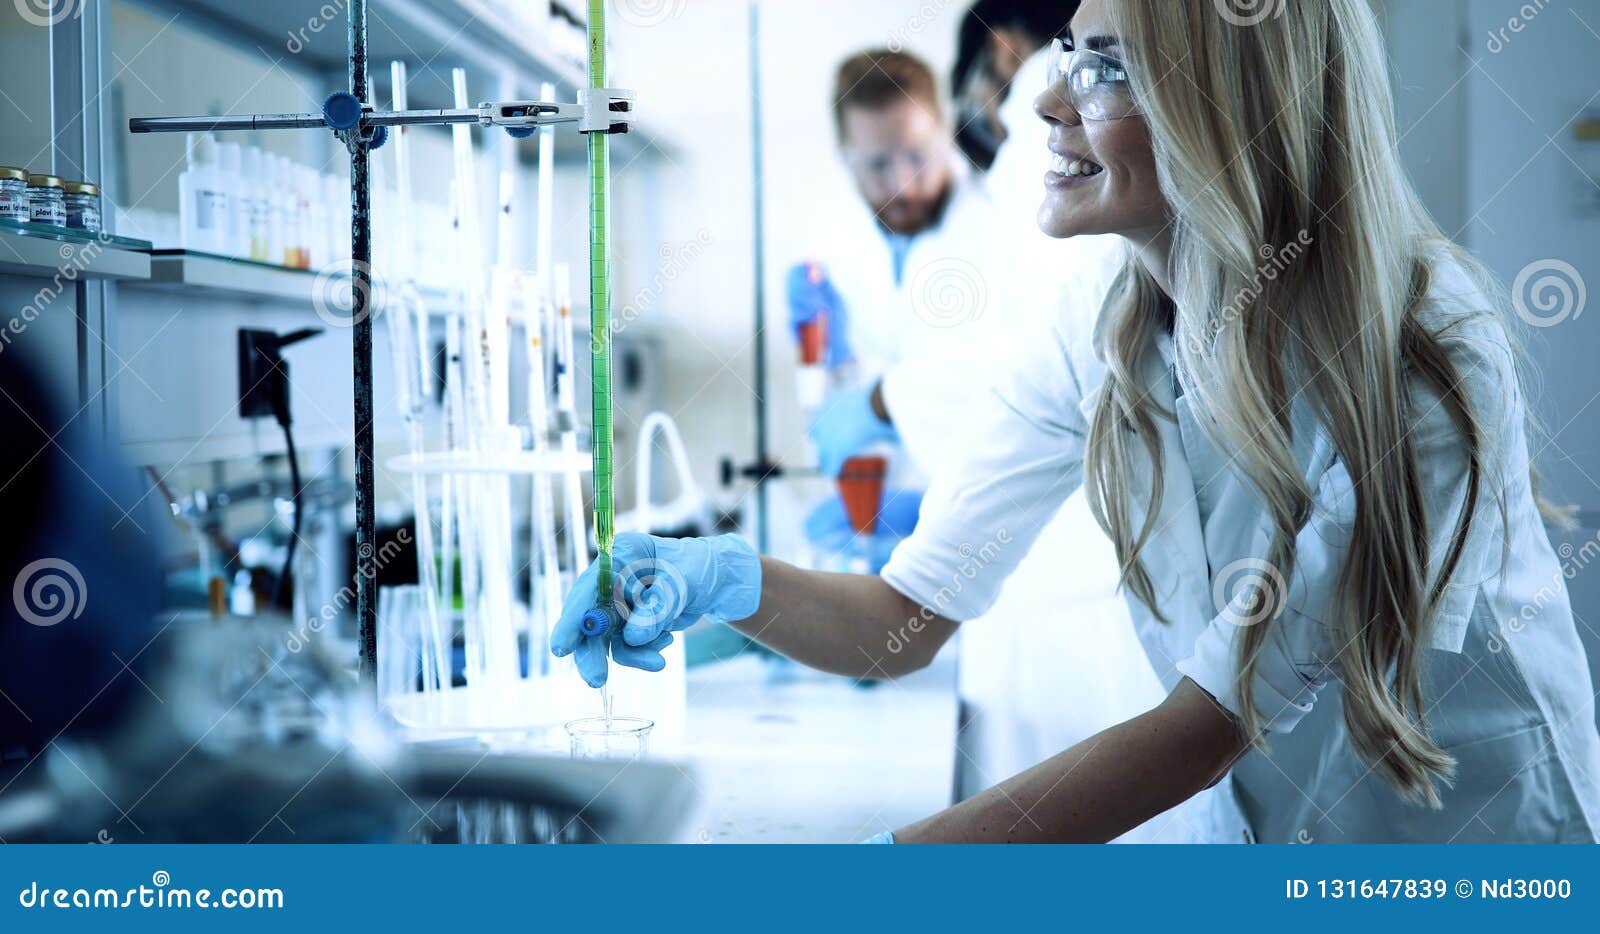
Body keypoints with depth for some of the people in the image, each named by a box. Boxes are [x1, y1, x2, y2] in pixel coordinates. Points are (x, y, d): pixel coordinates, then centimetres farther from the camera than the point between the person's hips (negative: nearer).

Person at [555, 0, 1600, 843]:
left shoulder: (1430, 356, -25)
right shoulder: (1101, 354, -8)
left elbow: (1203, 729, -25)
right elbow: (906, 619, -6)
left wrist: (885, 858, -31)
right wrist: (731, 580, -27)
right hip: (1271, 825, 4)